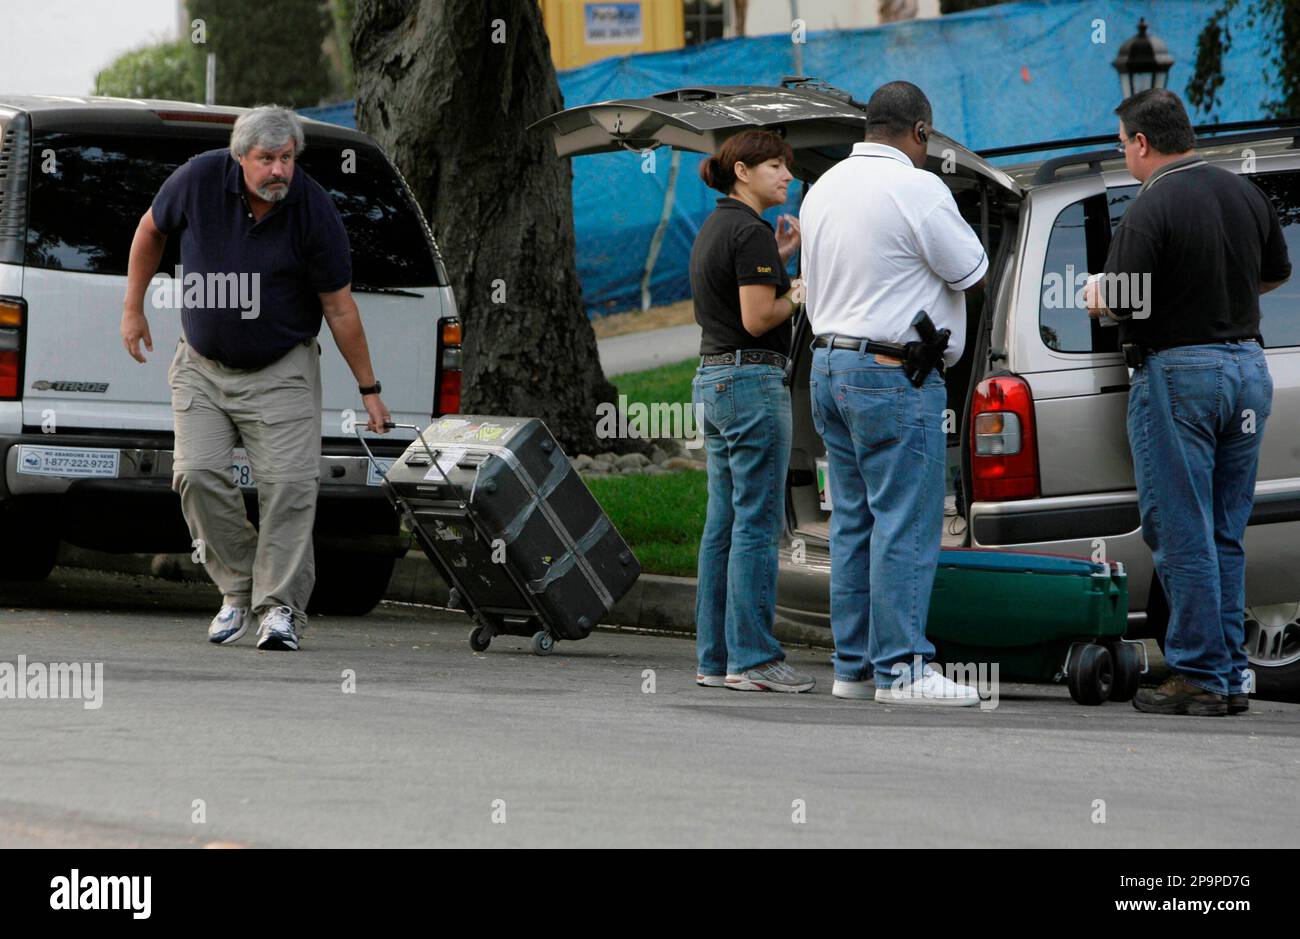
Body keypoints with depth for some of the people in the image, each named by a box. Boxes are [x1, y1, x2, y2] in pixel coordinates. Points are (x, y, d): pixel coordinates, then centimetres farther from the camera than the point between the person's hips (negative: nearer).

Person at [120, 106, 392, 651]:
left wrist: (368, 389, -3)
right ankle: (238, 590, 5)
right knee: (197, 474, -11)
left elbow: (339, 308, -8)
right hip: (202, 366, 2)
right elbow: (151, 230, 7)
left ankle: (280, 607, -5)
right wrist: (133, 309, 9)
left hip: (281, 371, -2)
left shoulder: (314, 211, -17)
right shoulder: (200, 179, -14)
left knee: (287, 483, -12)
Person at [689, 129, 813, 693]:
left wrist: (777, 260, 16)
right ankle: (752, 660, -8)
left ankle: (715, 658, 11)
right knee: (757, 523, -8)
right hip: (752, 380, -10)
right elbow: (757, 319, -18)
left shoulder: (714, 229, 16)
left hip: (712, 381, 10)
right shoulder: (750, 233, -14)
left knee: (723, 525, 10)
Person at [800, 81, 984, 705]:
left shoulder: (824, 188, 13)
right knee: (906, 525, -7)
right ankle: (901, 668, -10)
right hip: (893, 373, -9)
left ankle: (853, 666, 12)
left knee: (853, 523, 11)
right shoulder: (916, 188, -13)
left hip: (829, 363, 9)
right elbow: (972, 272, -7)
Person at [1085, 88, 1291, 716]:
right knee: (1225, 538, 13)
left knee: (1181, 538, -1)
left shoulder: (1148, 211, -17)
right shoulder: (1245, 194, 6)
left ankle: (1200, 678, 0)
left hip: (1179, 375, -7)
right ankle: (1231, 676, 14)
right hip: (1248, 365, 7)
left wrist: (1094, 294, 4)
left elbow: (1122, 306, -17)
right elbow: (1275, 274, 20)